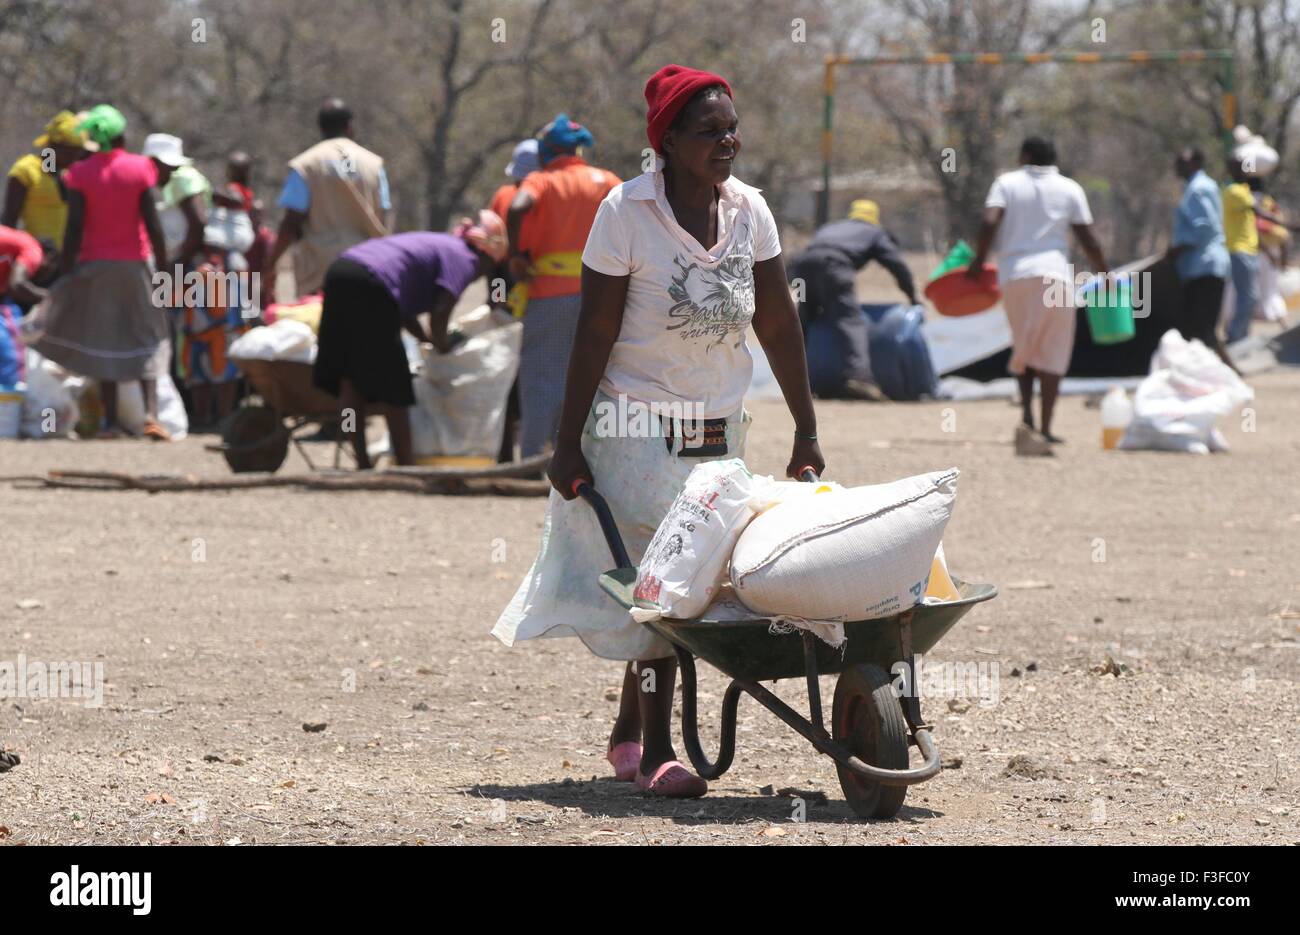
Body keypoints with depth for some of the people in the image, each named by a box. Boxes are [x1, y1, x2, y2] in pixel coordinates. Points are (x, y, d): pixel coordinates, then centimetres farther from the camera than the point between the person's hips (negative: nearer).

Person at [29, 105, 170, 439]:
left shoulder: (81, 173, -4)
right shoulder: (139, 168, -3)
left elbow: (74, 227, -7)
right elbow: (152, 223, -6)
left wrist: (66, 270, -2)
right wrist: (163, 262, 3)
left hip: (94, 264, 0)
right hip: (134, 262, 0)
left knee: (102, 340, 7)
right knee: (144, 339, 5)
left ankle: (111, 420, 2)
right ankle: (151, 412, -13)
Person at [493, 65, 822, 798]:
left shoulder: (749, 210, 1)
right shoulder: (627, 212, -13)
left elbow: (779, 324, 6)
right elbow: (594, 334, -11)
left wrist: (806, 432, 6)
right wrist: (570, 443, -11)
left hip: (720, 429, 5)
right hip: (638, 426, -5)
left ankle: (628, 731, 24)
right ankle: (655, 752, -6)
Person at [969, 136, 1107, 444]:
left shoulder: (1006, 183, 6)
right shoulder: (1069, 189, 7)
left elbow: (990, 223, -9)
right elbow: (1087, 240, 5)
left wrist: (978, 260, 0)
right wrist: (1105, 274, 17)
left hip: (1013, 275, 1)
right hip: (1054, 273, -1)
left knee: (1023, 348, 16)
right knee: (1052, 353, 3)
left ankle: (1027, 416, 0)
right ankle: (1045, 428, -4)